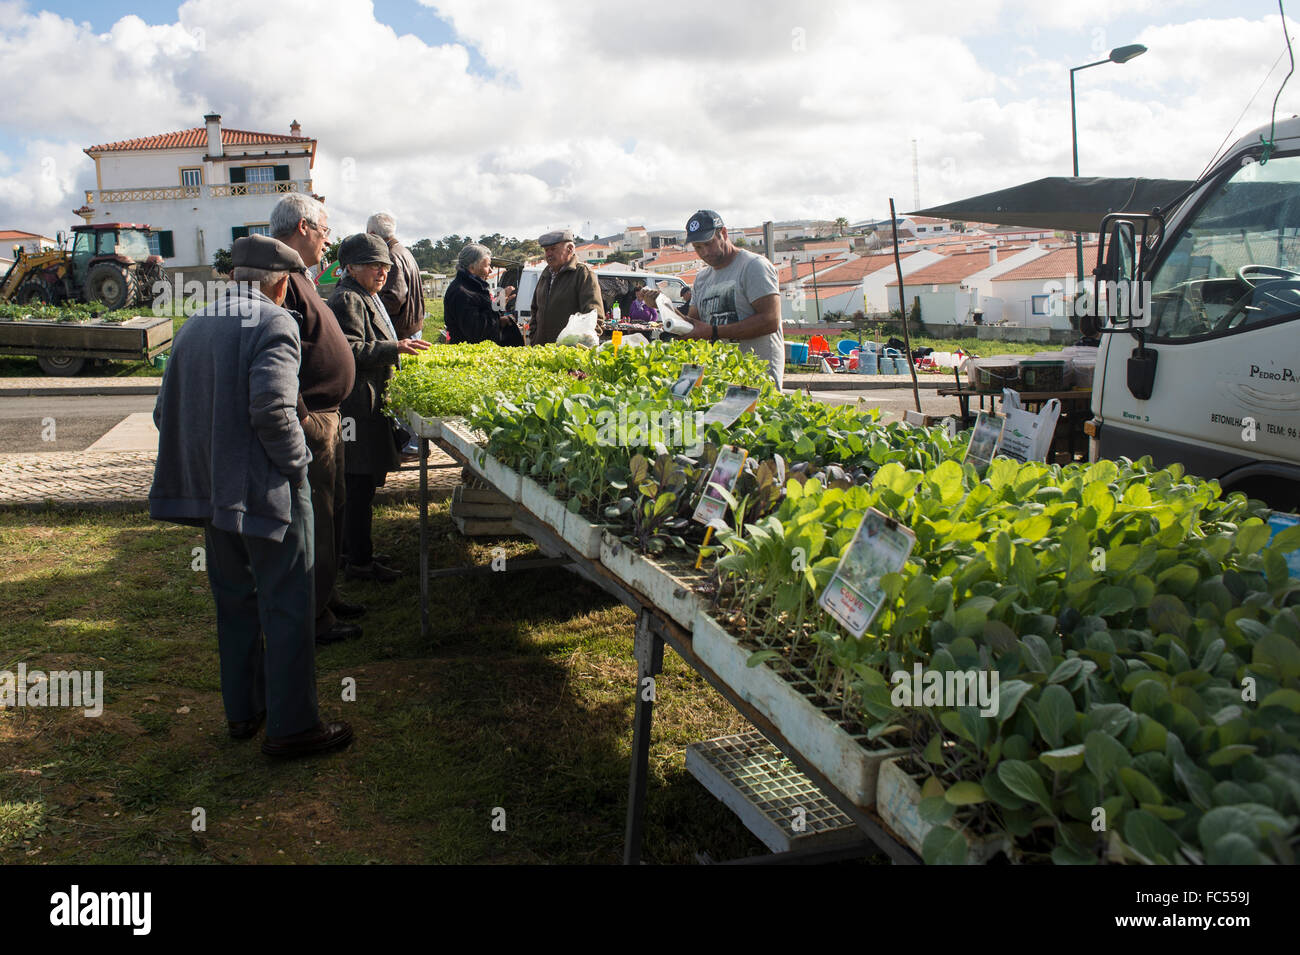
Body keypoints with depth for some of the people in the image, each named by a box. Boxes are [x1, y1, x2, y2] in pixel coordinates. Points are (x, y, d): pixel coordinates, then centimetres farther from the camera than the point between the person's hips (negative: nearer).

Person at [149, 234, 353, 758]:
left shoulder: (193, 327, 10)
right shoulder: (275, 323, -12)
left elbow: (166, 411, 11)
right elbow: (271, 408, -24)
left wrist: (202, 466, 18)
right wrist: (296, 462, -11)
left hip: (210, 488, 7)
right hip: (266, 491, -7)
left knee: (234, 601, 18)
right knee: (287, 606, 2)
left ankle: (242, 710, 30)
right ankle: (291, 725, 8)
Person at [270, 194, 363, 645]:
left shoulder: (299, 277, 17)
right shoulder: (280, 279, -18)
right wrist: (302, 421, -24)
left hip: (325, 417, 11)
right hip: (307, 423, -11)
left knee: (330, 514, 20)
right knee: (312, 521, -2)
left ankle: (325, 596, 33)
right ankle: (312, 619, 8)